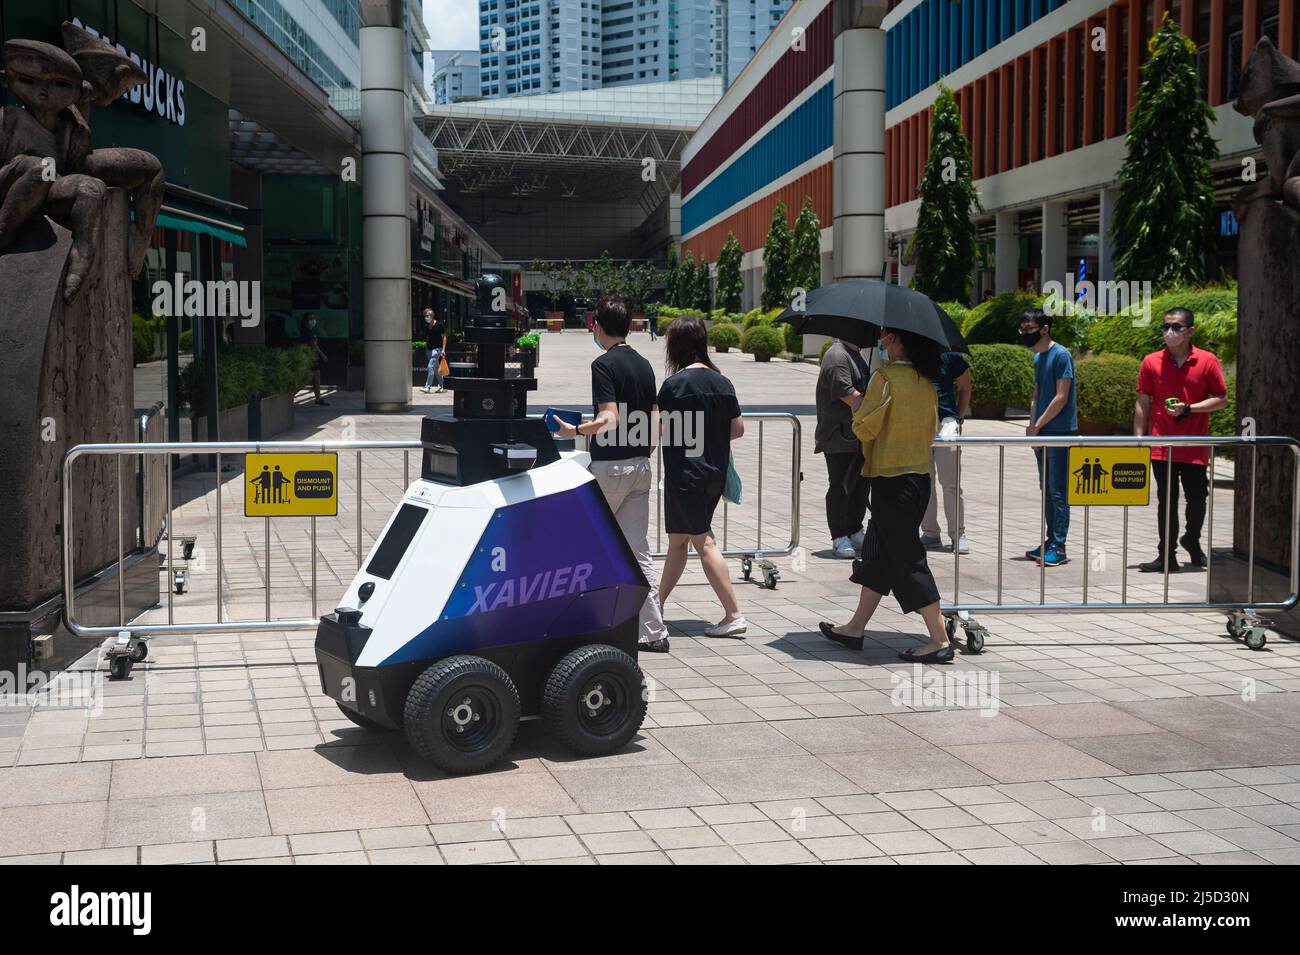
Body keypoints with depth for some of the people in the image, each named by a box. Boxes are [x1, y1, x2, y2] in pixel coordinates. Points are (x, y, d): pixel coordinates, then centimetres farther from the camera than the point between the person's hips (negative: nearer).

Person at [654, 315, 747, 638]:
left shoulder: (674, 384, -13)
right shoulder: (722, 382, 6)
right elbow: (738, 428, 8)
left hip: (685, 472, -7)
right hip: (715, 472, 7)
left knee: (703, 542, -5)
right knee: (678, 540, 17)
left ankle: (734, 615, -8)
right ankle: (657, 602, 29)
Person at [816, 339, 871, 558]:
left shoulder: (856, 354, 16)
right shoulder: (838, 356, -17)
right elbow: (847, 394, -23)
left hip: (858, 437, 10)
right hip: (839, 439, -10)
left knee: (860, 485, 14)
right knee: (840, 487, -2)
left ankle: (855, 532, 24)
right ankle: (839, 538, 4)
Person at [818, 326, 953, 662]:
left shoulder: (885, 378, -15)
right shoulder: (926, 382, 8)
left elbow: (864, 429, -14)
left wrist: (857, 409, 6)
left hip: (890, 478, -8)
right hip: (920, 474, 8)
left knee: (907, 558, -4)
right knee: (877, 552, 16)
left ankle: (940, 640, -3)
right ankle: (856, 628, 25)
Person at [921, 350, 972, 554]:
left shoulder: (952, 357, 4)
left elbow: (965, 388, 13)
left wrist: (959, 418, 7)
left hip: (946, 420, -2)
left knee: (950, 482, -7)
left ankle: (958, 534, 1)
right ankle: (930, 533, 14)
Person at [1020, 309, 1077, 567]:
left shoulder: (1060, 355, -11)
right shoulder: (1037, 358, 15)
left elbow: (1061, 398, -15)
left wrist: (1037, 426, -12)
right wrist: (1032, 426, 3)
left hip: (1060, 432, -8)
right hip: (1042, 434, 8)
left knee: (1058, 492, -5)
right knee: (1047, 490, 12)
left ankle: (1058, 547, -3)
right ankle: (1050, 542, 19)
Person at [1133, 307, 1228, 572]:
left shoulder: (1208, 361, -1)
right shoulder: (1151, 362, 3)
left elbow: (1221, 399, 1)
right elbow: (1143, 404, 5)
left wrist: (1188, 409, -12)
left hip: (1195, 447, 0)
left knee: (1197, 498, 8)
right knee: (1167, 501, 3)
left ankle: (1192, 540, 34)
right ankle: (1167, 556, 9)